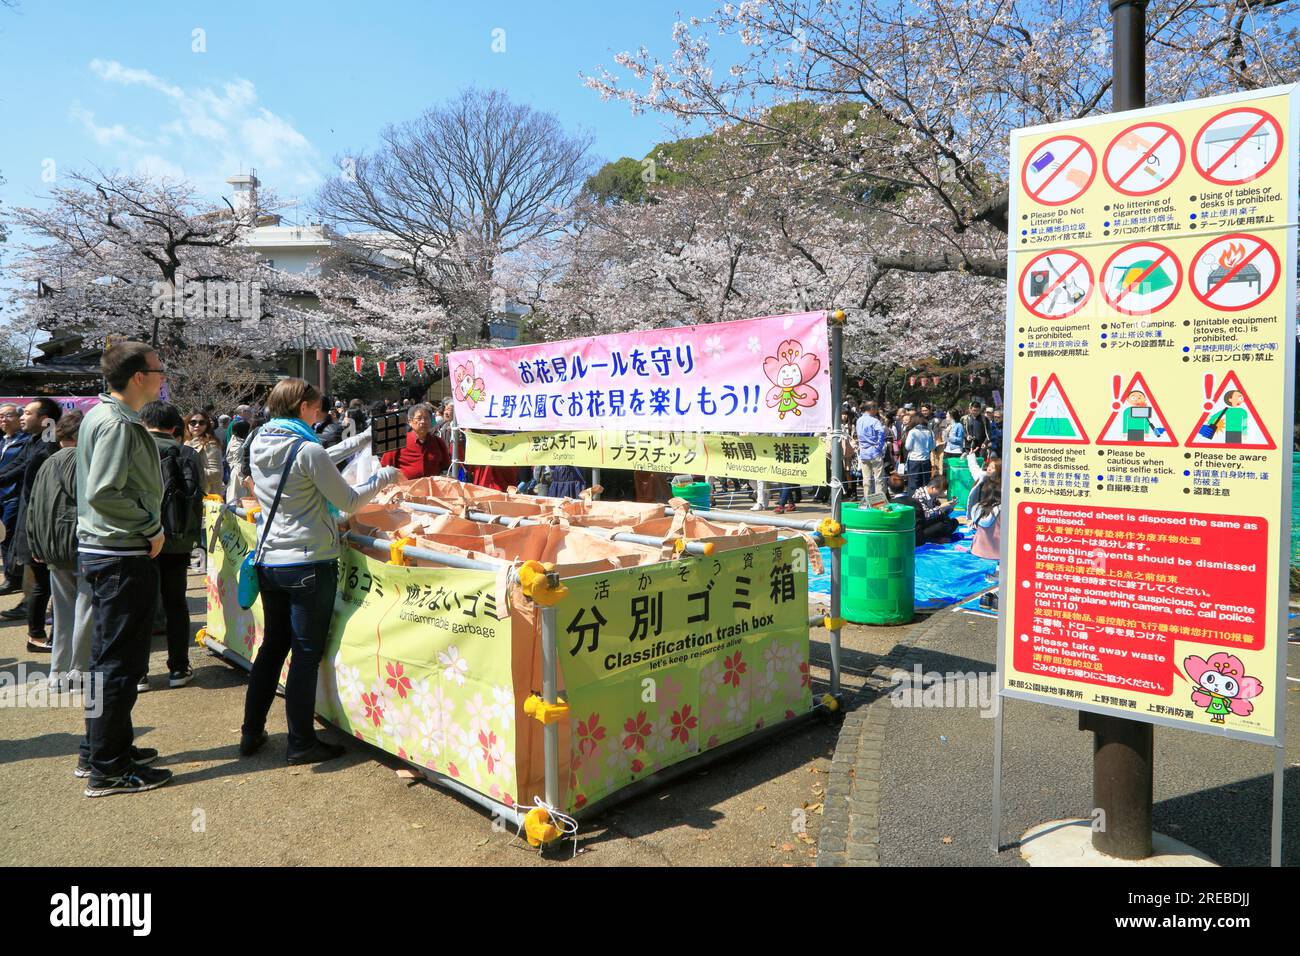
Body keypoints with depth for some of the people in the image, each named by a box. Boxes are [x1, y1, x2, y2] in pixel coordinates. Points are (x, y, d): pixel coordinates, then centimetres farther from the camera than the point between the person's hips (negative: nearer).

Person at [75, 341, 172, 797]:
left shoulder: (100, 414, 13)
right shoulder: (118, 423, -18)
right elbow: (104, 493, -27)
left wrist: (146, 526, 15)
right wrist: (151, 526, -16)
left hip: (102, 551, 11)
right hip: (124, 557, -11)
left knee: (106, 656, 19)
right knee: (120, 662, -2)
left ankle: (99, 749, 32)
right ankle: (108, 769, 7)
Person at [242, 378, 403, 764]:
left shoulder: (259, 445, 7)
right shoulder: (308, 451, -17)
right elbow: (348, 501, -11)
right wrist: (384, 477, 4)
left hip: (269, 561, 8)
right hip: (309, 564, -8)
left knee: (272, 646, 20)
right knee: (306, 654, 2)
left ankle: (251, 733, 28)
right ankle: (301, 743, 12)